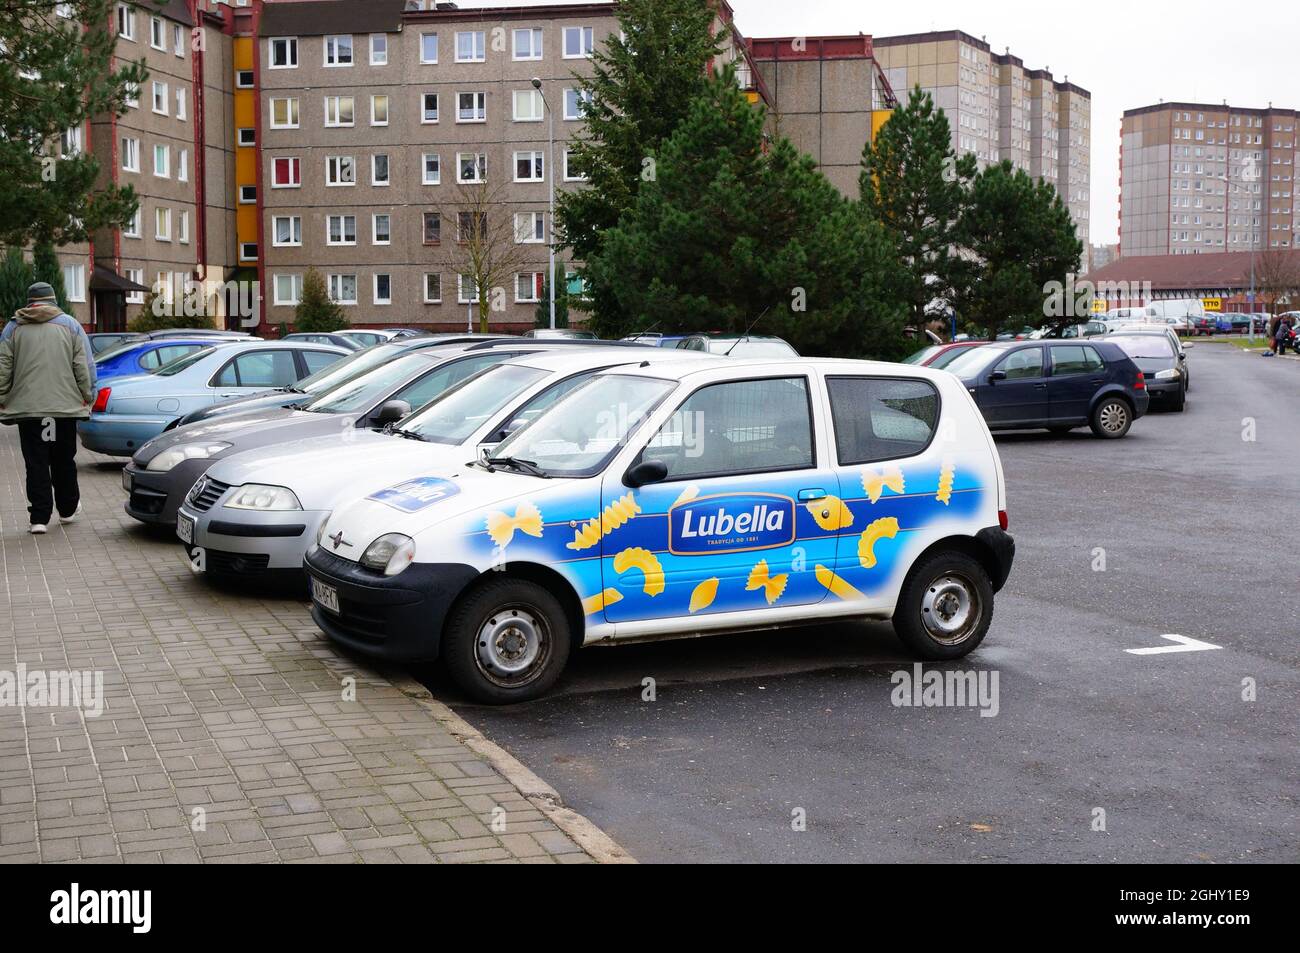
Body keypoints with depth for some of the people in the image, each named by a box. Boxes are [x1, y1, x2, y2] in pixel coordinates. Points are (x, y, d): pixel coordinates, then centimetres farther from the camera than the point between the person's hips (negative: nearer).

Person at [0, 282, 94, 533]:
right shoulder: (70, 325, 5)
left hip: (27, 406, 0)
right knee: (64, 460, 14)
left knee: (36, 463, 1)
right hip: (65, 405, 0)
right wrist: (86, 397, 6)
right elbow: (83, 366, 1)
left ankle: (39, 517, -3)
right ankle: (68, 509, 25)